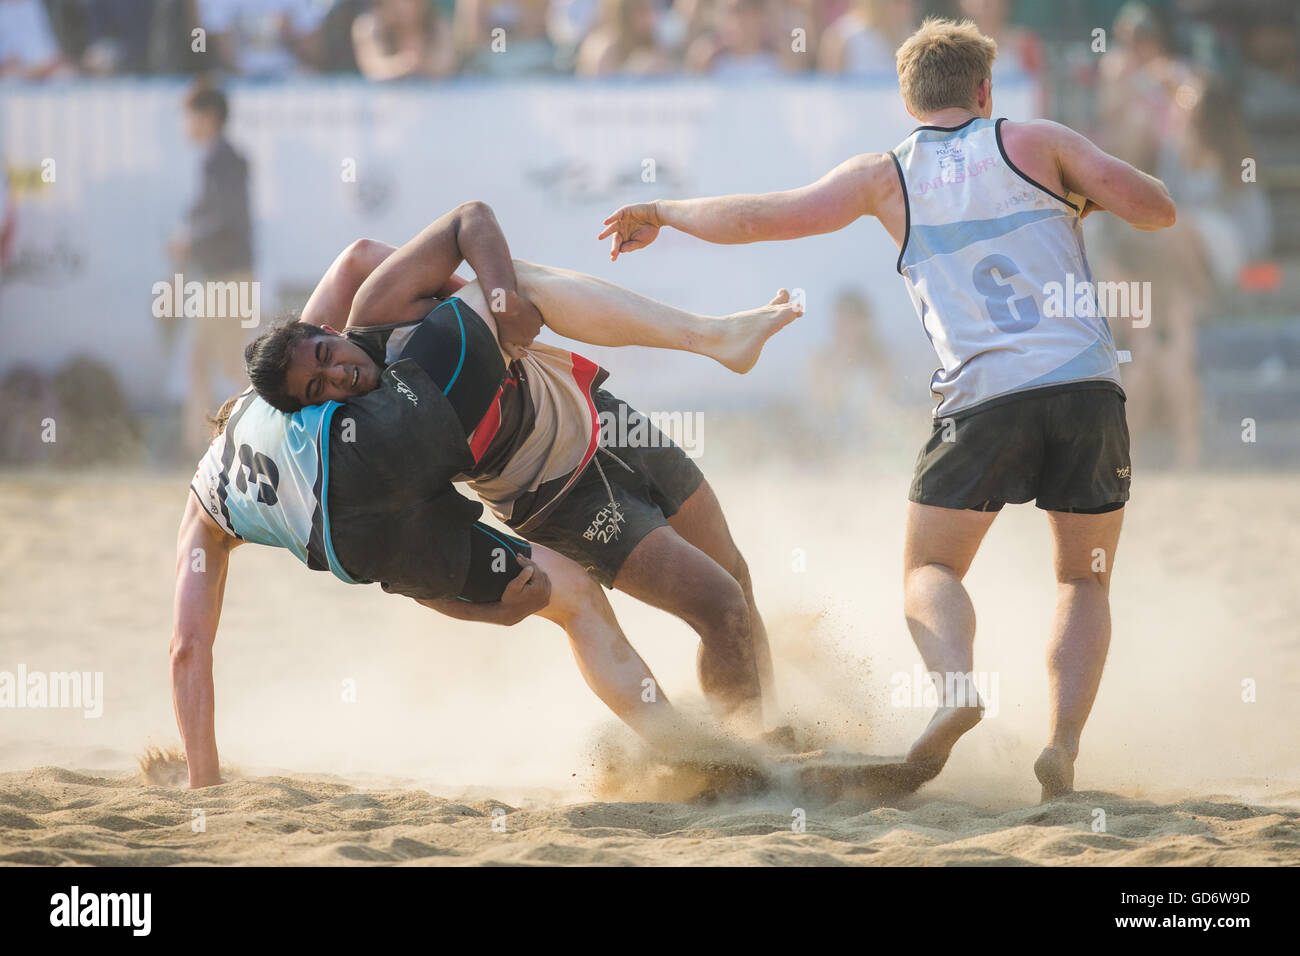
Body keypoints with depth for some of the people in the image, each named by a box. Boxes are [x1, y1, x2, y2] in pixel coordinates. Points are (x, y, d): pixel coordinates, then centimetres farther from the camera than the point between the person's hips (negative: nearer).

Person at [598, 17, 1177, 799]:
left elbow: (758, 218, 9)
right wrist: (1083, 196, 27)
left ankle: (956, 686, -17)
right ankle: (1064, 746, -4)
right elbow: (1158, 210, 7)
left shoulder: (887, 177, 11)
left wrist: (663, 214, 26)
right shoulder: (1034, 144, 11)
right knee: (1086, 582, 16)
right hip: (1088, 383, 1)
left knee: (930, 570, 14)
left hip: (987, 395, -1)